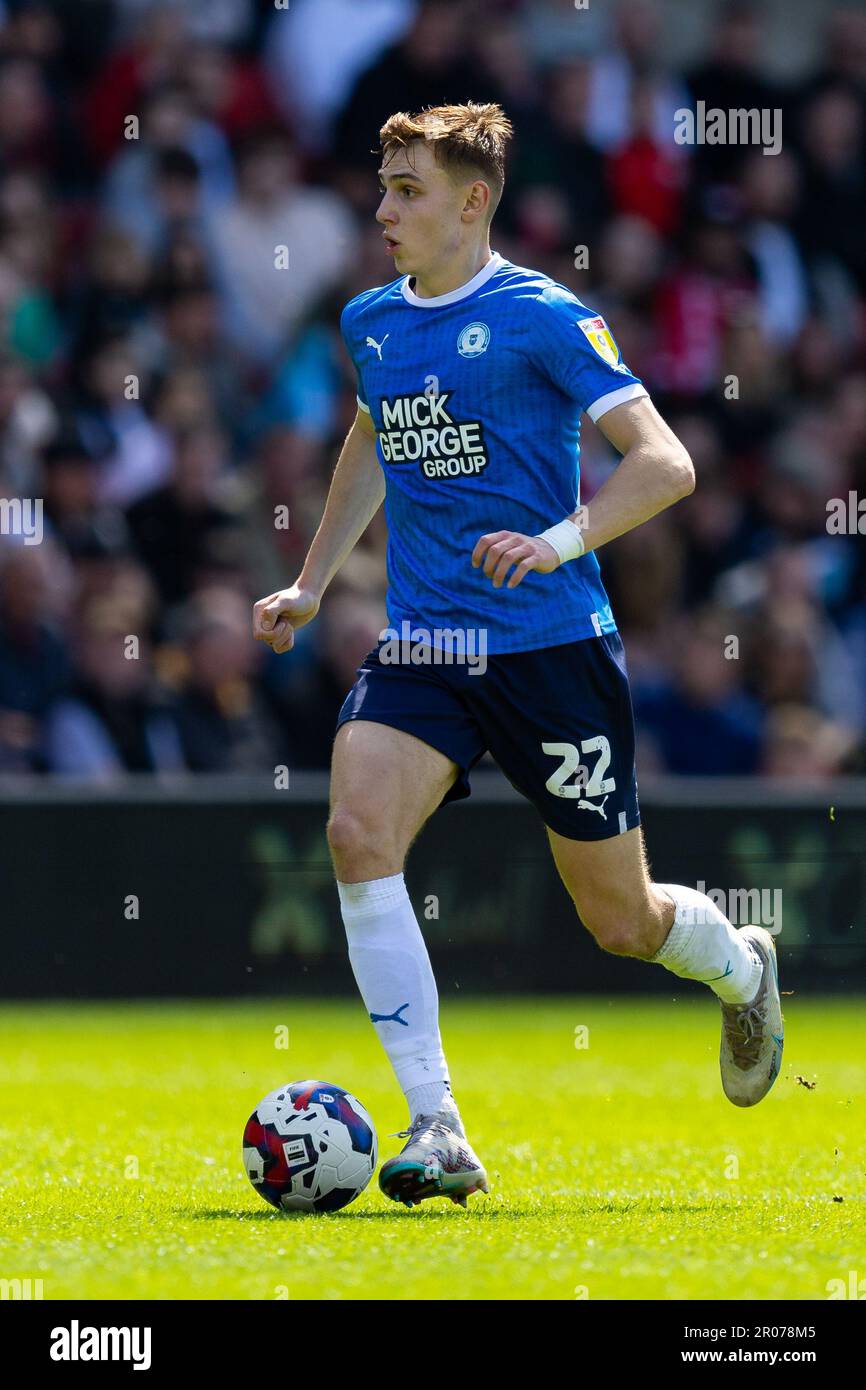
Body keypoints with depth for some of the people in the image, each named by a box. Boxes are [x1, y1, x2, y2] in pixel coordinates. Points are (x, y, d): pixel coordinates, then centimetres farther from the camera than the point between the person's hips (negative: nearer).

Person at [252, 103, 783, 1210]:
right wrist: (311, 584, 26)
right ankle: (437, 1132, -21)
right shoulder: (370, 322, 9)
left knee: (621, 920, 6)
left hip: (553, 647, -4)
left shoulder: (541, 317, -10)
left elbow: (665, 463, -13)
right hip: (422, 646, 5)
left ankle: (742, 969, 44)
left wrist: (560, 540, -27)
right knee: (358, 831, -23)